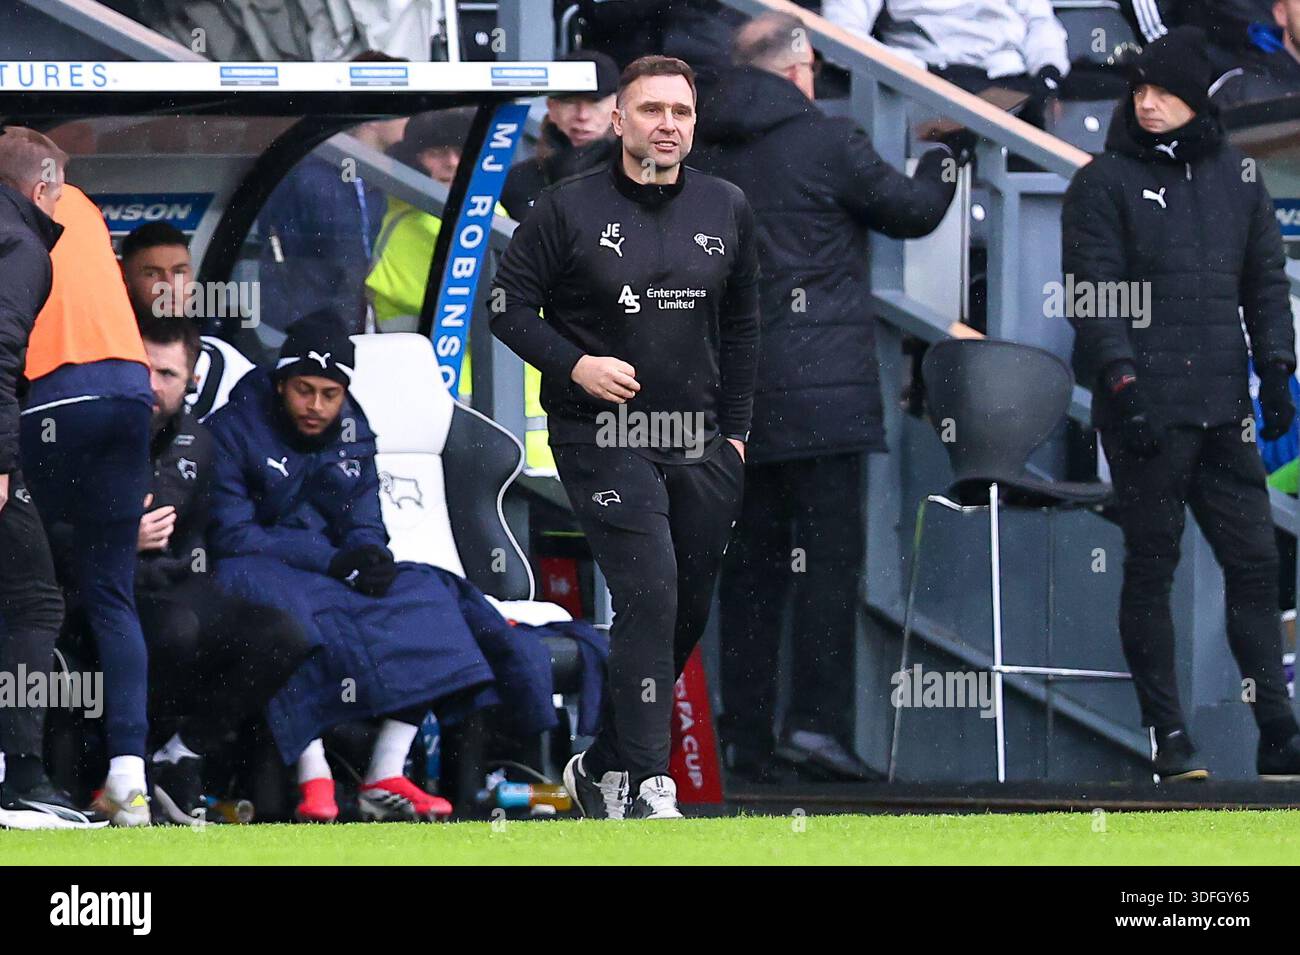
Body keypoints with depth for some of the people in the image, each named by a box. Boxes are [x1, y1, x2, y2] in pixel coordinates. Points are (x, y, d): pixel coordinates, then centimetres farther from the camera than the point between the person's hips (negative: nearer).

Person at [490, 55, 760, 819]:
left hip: (699, 446, 5)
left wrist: (736, 432, 12)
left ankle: (602, 768, 24)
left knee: (688, 613, 7)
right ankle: (645, 783, -17)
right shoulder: (570, 209, -5)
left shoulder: (727, 210, 8)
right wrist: (573, 365, -16)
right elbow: (510, 303, 0)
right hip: (601, 438, -5)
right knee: (650, 593, -18)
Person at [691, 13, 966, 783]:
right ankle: (817, 719, -14)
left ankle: (747, 736, 7)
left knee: (752, 561, 8)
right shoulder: (826, 143, -7)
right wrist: (947, 164, 23)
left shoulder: (705, 154, 8)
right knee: (831, 552, -4)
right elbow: (912, 212, 5)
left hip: (733, 386, 5)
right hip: (821, 382, -5)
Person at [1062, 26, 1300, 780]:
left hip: (1224, 406, 4)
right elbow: (1094, 292, -5)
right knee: (1152, 566, -1)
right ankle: (1169, 738, 2)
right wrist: (1121, 379, -16)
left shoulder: (1235, 178, 13)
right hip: (1146, 407, -4)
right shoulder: (1105, 183, 1)